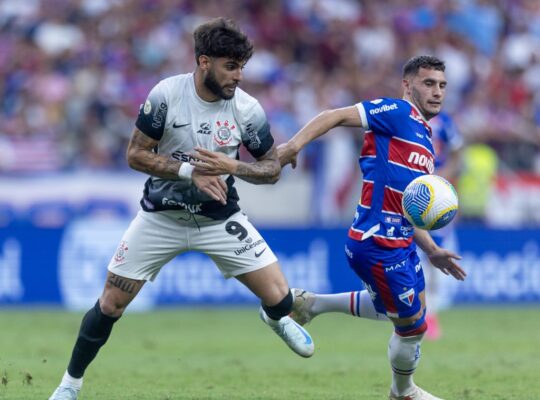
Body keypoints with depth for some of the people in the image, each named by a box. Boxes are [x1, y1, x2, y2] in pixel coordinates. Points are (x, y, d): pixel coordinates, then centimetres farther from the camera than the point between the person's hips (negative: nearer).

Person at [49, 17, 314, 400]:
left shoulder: (247, 109, -15)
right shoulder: (166, 95, -18)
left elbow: (273, 167, -5)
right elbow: (135, 154, -13)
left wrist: (232, 166, -24)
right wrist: (191, 172, -24)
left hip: (220, 218, 1)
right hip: (161, 217, -1)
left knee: (279, 297, -8)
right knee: (110, 304, -1)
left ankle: (275, 318, 31)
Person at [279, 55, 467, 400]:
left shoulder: (424, 141, 17)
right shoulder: (398, 113, -10)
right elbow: (337, 116, -18)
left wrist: (432, 250, 20)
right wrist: (294, 145, -30)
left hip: (401, 242, 10)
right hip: (379, 245, -10)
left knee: (398, 309, 27)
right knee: (413, 326, 4)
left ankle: (309, 303, 32)